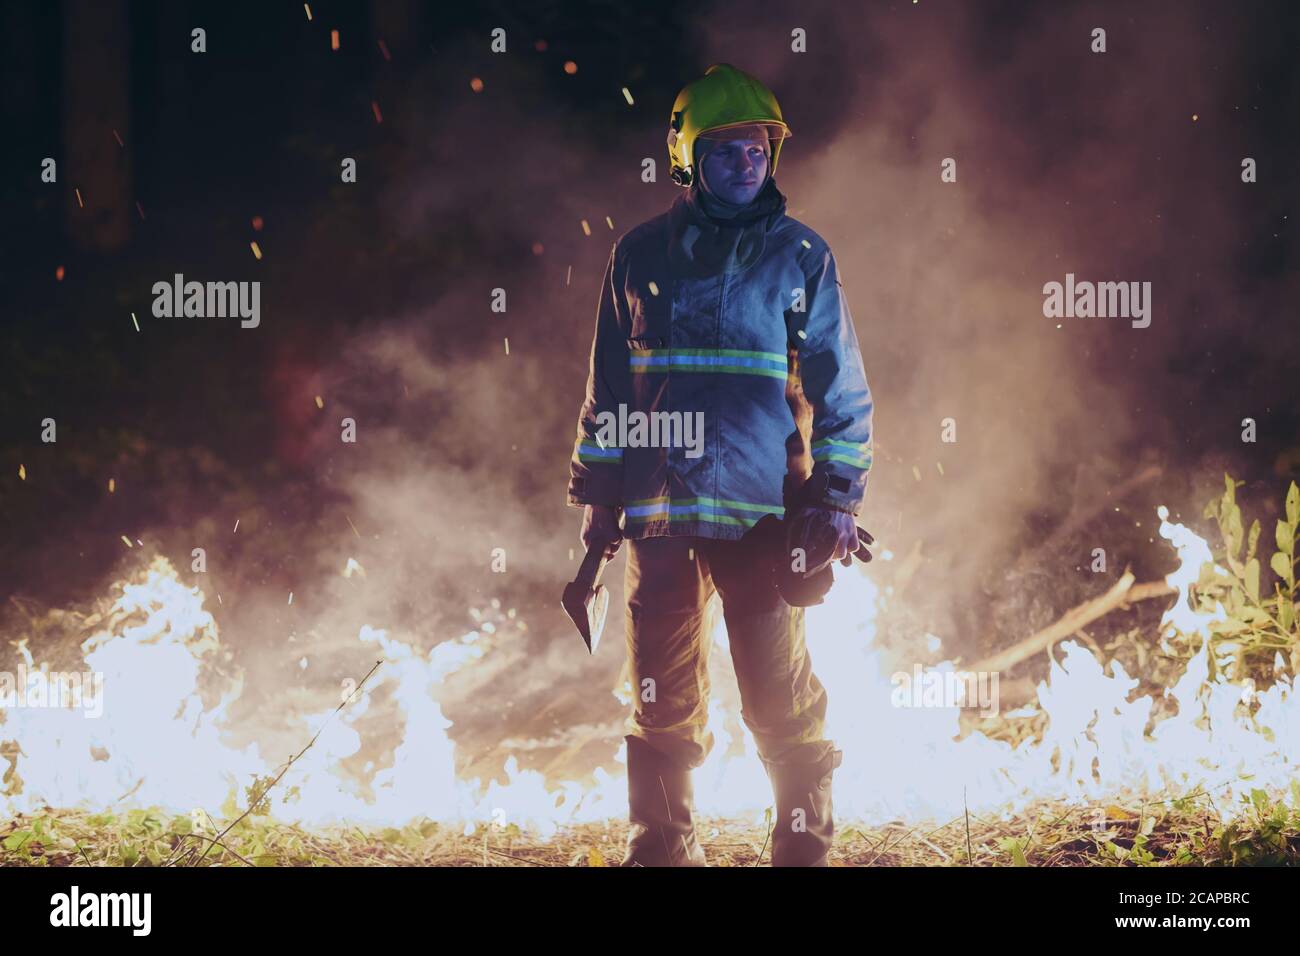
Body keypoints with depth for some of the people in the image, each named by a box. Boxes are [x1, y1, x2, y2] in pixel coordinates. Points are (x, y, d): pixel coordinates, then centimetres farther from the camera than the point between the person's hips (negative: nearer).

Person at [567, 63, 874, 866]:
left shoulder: (801, 257, 5)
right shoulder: (641, 256, 9)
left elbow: (843, 390, 6)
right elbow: (607, 386, 15)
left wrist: (836, 500, -1)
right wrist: (600, 497, 11)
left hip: (767, 513, -2)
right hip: (663, 512, 2)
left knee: (783, 702, -3)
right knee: (664, 703, 5)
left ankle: (806, 850, 7)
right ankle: (662, 851, 15)